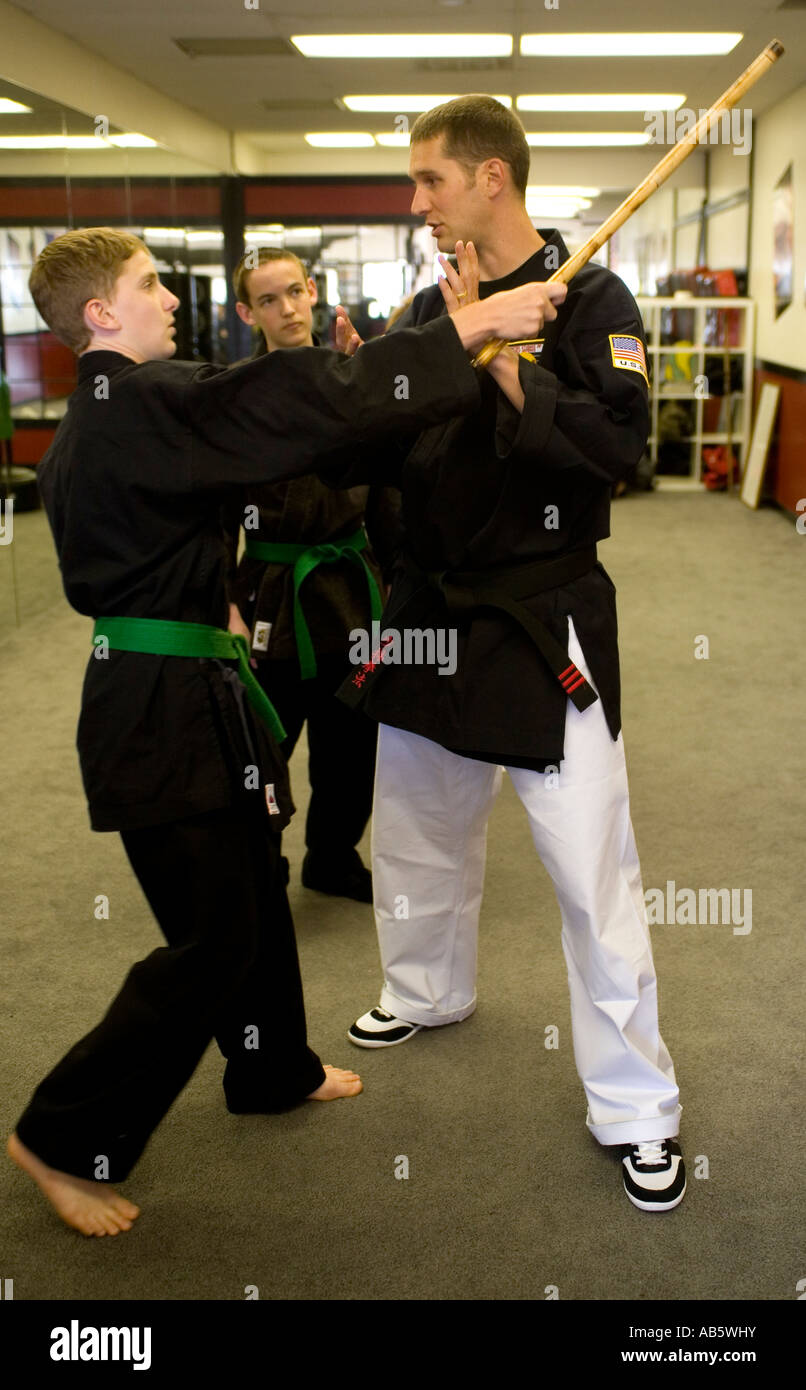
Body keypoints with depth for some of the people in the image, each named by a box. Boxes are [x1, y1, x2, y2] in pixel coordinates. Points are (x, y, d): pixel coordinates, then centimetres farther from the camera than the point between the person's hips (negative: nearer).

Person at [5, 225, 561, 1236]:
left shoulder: (92, 420, 12)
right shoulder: (145, 403, -19)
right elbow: (298, 405, -27)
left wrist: (199, 606, 16)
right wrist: (470, 324, -24)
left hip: (152, 687, 10)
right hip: (170, 709, -10)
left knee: (250, 886, 21)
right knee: (212, 940, -2)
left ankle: (273, 1070, 42)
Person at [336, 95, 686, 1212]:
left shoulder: (591, 300, -10)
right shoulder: (430, 310, 8)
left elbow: (620, 440, -24)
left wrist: (499, 355, -25)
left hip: (545, 622, -6)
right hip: (435, 609, 7)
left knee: (592, 871, -2)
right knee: (418, 828, 21)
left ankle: (637, 1110, 15)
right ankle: (428, 993, 48)